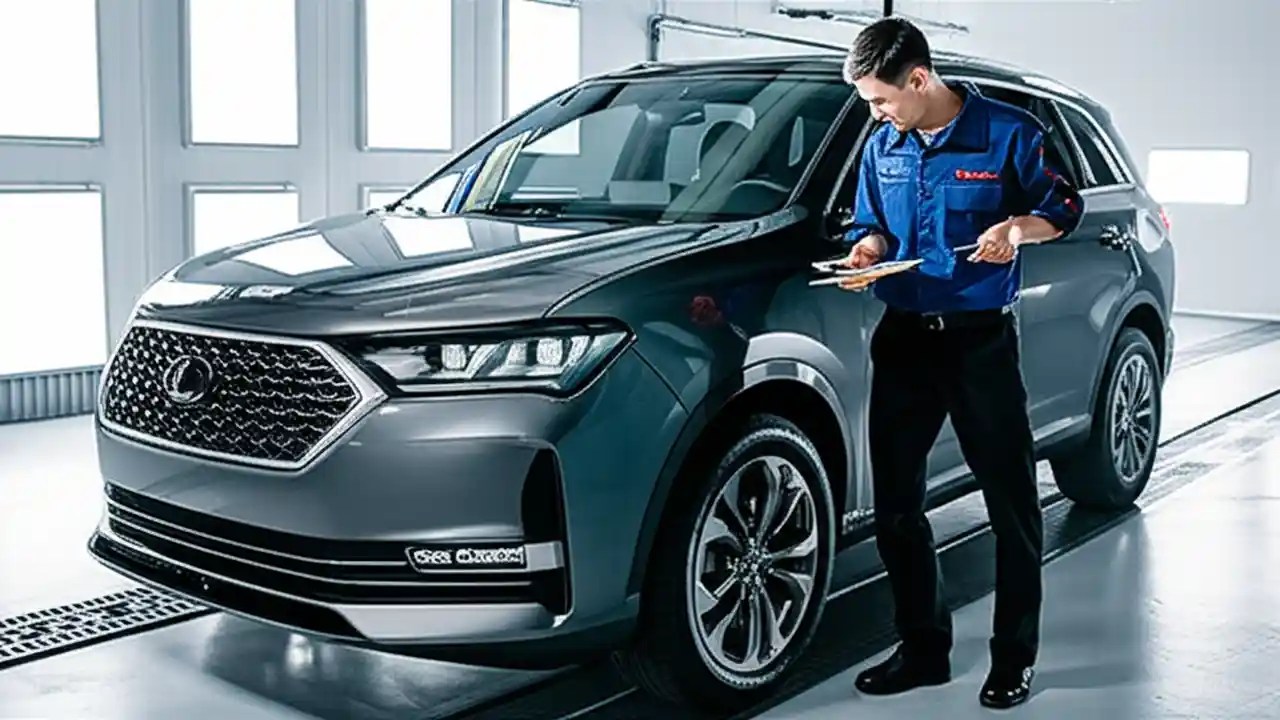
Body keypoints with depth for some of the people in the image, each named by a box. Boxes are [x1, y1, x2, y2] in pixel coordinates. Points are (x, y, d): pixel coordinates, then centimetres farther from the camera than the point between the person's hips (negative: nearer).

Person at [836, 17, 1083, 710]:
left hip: (982, 338, -4)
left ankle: (1014, 657, 18)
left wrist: (1020, 227, -19)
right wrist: (867, 248, -6)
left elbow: (1063, 208, 1)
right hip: (904, 336, 5)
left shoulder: (1008, 133, -7)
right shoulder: (882, 145, 8)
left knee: (1012, 502, 3)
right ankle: (923, 648, 23)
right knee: (895, 501, 7)